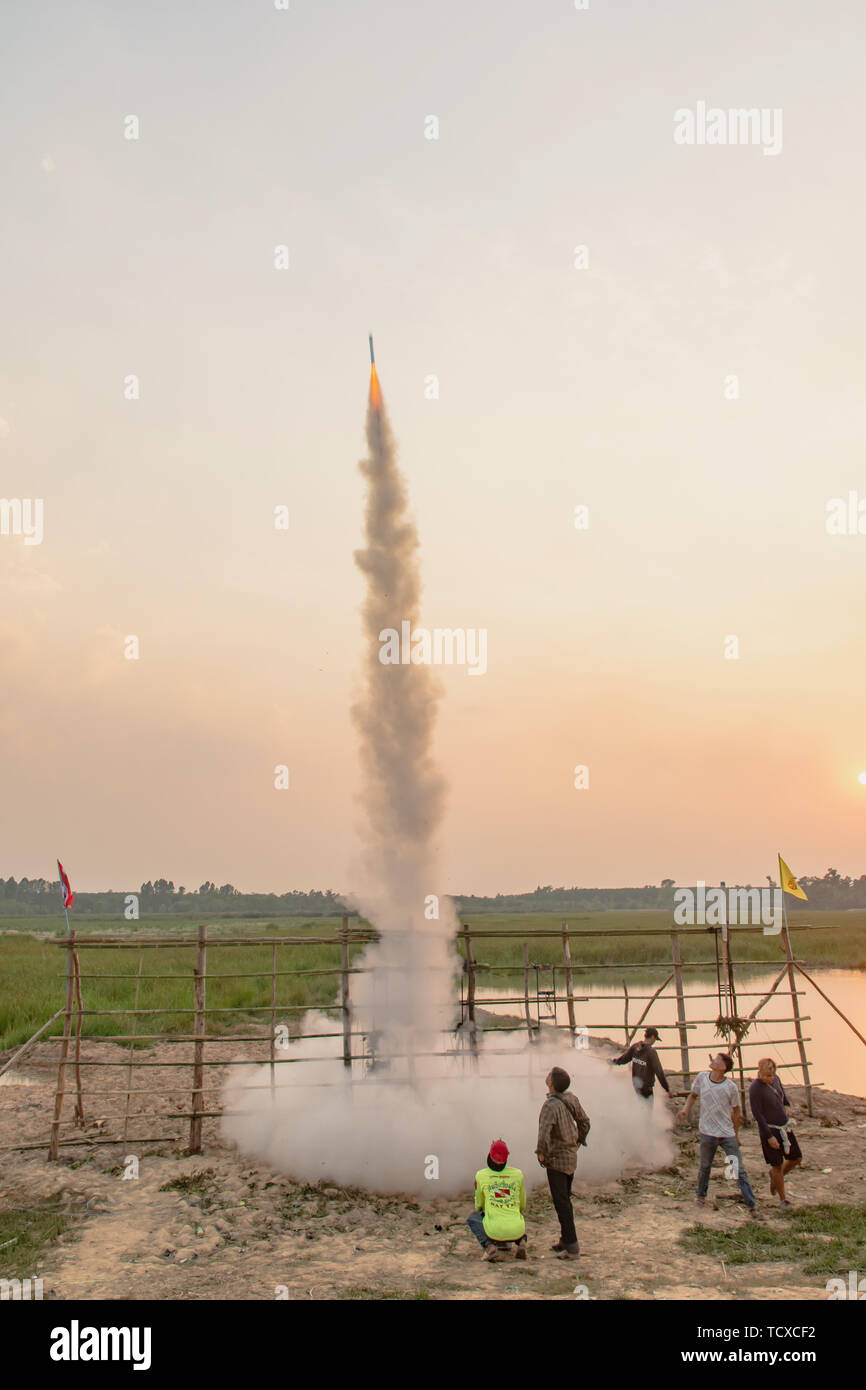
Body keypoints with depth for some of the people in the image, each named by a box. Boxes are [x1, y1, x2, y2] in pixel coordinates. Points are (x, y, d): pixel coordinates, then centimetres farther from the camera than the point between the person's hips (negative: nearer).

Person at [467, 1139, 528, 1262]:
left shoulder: (481, 1175, 1)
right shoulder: (518, 1174, 4)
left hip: (493, 1230, -3)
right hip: (516, 1232, 3)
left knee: (472, 1219, 28)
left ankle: (489, 1246, 1)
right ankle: (522, 1241, 6)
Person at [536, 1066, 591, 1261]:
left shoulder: (551, 1105, -24)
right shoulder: (572, 1099, 0)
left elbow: (544, 1132, -33)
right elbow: (584, 1121, 13)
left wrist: (542, 1153, -18)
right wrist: (577, 1142, 20)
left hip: (557, 1159, -8)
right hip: (571, 1156, 8)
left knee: (561, 1203, -1)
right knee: (565, 1200, 19)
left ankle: (572, 1247, 3)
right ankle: (565, 1240, 29)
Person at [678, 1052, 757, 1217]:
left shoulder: (730, 1087, -11)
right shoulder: (701, 1078, -5)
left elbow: (736, 1112, 2)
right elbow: (694, 1095, 14)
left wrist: (736, 1135, 7)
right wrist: (686, 1108, -4)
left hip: (728, 1135, -2)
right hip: (707, 1133, 2)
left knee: (740, 1171, -1)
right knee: (705, 1167, 16)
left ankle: (751, 1207, 7)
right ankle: (701, 1196, 40)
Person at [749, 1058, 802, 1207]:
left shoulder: (775, 1079, -1)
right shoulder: (755, 1089, -22)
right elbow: (757, 1115, -19)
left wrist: (786, 1105, 7)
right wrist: (769, 1137, -20)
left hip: (784, 1127, 7)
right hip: (769, 1130, -7)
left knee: (796, 1158, 10)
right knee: (777, 1165, 3)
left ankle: (774, 1176, 36)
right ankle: (783, 1199, 22)